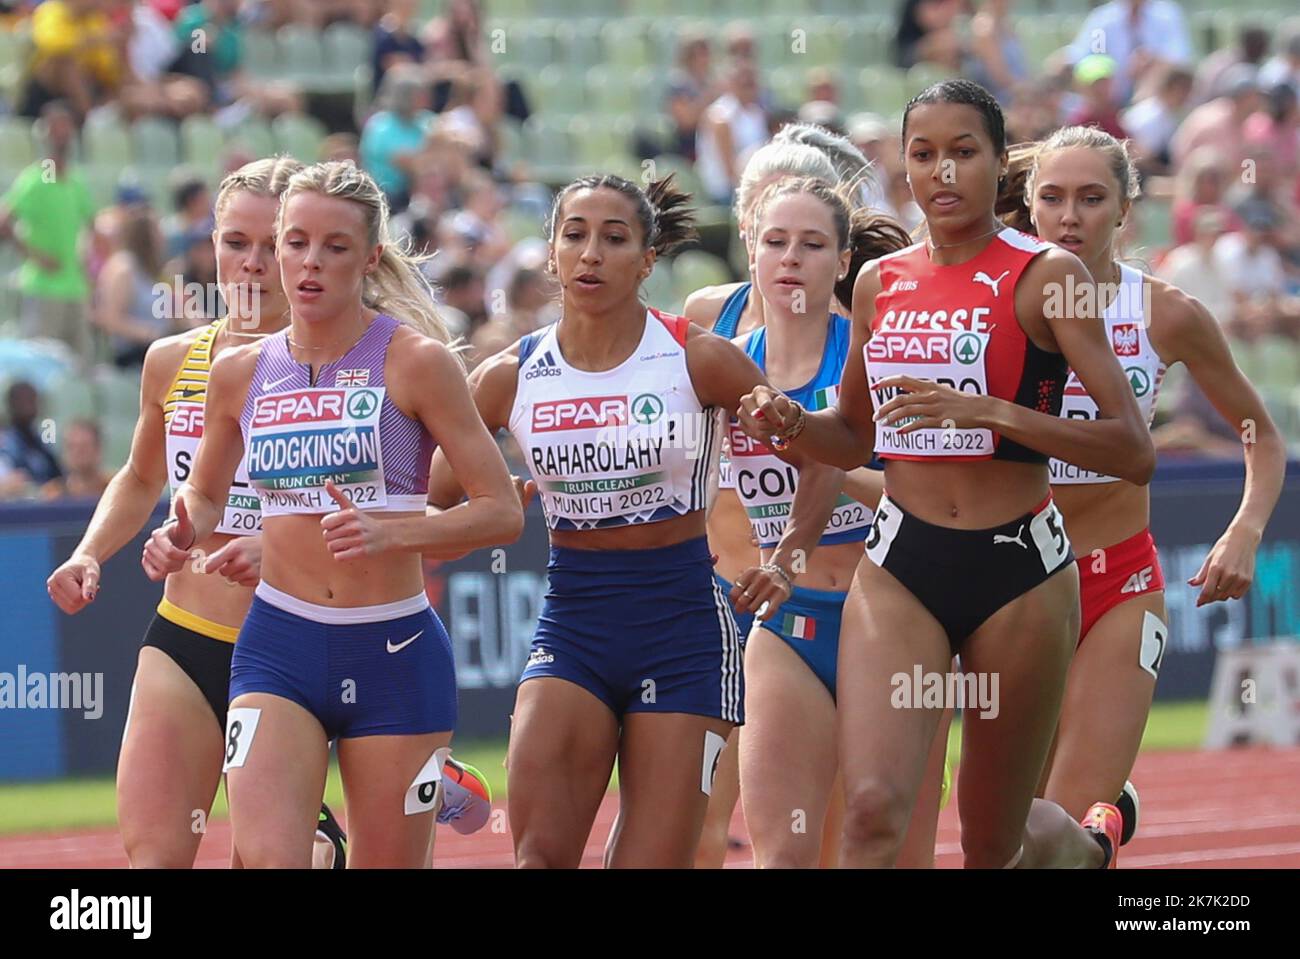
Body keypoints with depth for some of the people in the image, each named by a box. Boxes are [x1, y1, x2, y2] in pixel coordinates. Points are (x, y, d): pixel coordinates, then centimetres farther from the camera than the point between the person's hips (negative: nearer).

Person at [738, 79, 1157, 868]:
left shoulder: (1045, 276, -6)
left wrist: (988, 410, -23)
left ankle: (1091, 844, 46)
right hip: (900, 566, 3)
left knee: (993, 844, 11)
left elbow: (1134, 453, -13)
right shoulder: (880, 284, 9)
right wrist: (789, 424, 0)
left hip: (1018, 566, -3)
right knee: (872, 809, -19)